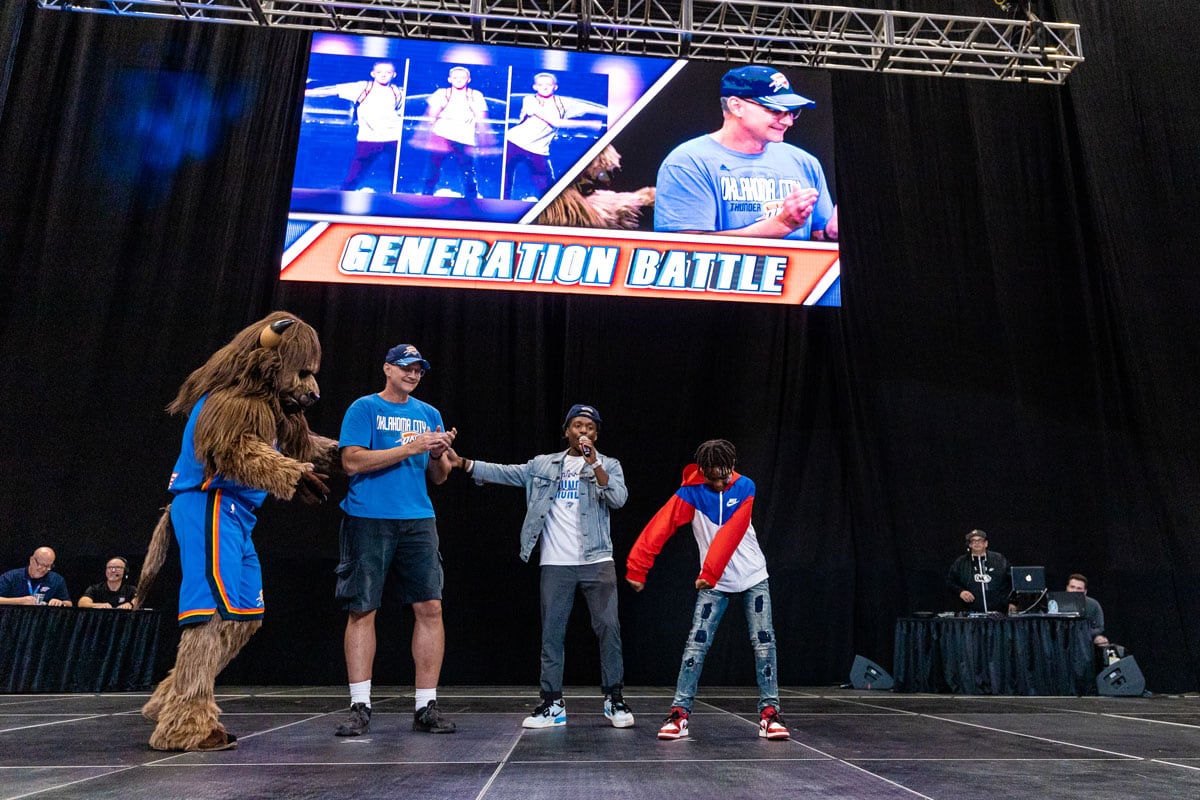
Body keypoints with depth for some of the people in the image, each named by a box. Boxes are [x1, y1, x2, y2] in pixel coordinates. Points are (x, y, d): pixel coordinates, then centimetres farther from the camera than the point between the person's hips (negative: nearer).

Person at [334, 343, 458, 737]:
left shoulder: (429, 414, 16)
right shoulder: (364, 408, 4)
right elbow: (352, 461, -10)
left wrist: (439, 455, -7)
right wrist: (410, 448, -15)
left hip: (418, 520, 4)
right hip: (368, 520, -3)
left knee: (430, 607, -3)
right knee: (362, 610, -1)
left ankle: (426, 707, 5)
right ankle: (360, 707, 10)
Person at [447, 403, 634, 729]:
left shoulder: (609, 465, 6)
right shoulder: (543, 465, 10)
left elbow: (619, 498, -11)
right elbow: (503, 472, 3)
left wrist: (594, 464, -21)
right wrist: (463, 463, -8)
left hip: (597, 562, -1)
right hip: (555, 564, 2)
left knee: (608, 628, -4)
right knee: (551, 632, 4)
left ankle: (614, 699, 9)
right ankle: (552, 704, 13)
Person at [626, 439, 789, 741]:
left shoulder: (744, 487, -11)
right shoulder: (690, 492, -14)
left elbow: (730, 535, -21)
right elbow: (659, 527, -22)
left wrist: (709, 572, -29)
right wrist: (637, 567, -30)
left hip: (753, 578, 1)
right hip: (713, 582, -1)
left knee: (764, 643, -2)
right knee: (696, 643, -7)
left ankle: (769, 713, 7)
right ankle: (680, 713, 0)